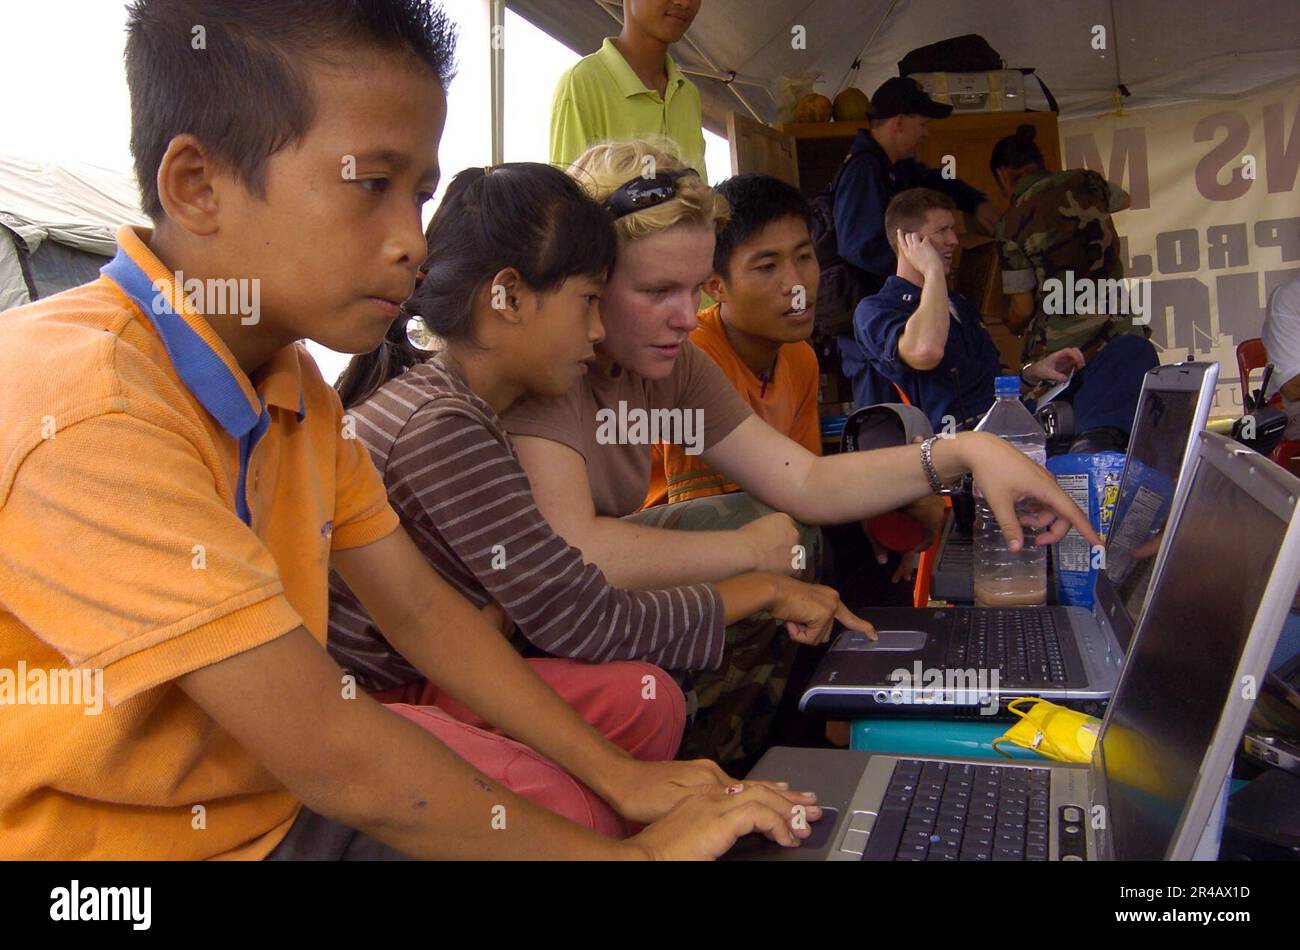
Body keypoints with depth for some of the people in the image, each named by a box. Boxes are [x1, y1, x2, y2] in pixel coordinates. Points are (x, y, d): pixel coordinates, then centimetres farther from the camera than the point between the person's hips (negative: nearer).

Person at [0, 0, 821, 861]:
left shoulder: (293, 385, 1)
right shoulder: (80, 411, -26)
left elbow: (419, 607, 1)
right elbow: (331, 756, -27)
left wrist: (619, 777, -3)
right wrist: (628, 852, -18)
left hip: (267, 807, 7)